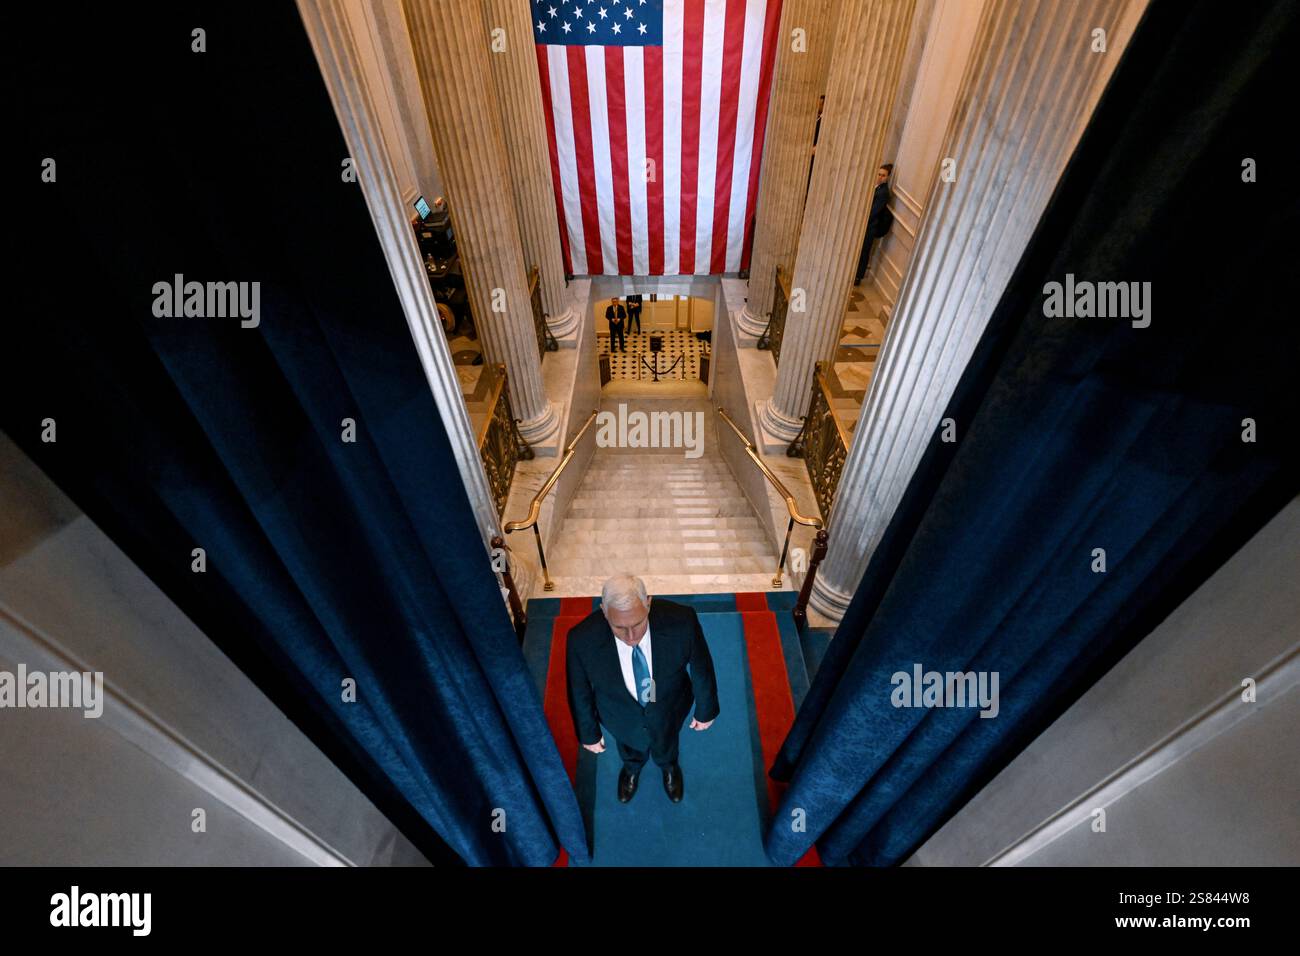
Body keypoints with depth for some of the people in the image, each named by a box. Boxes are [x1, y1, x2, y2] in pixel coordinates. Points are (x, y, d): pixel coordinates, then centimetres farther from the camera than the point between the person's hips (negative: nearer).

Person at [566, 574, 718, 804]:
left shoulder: (681, 621, -40)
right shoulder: (582, 639, -39)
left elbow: (700, 666, -19)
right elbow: (580, 692, -18)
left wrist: (705, 709, -2)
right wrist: (589, 733, -2)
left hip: (668, 709, 0)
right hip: (622, 717, 0)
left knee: (666, 741, 35)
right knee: (629, 746, 35)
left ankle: (668, 765, 71)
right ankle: (632, 767, 72)